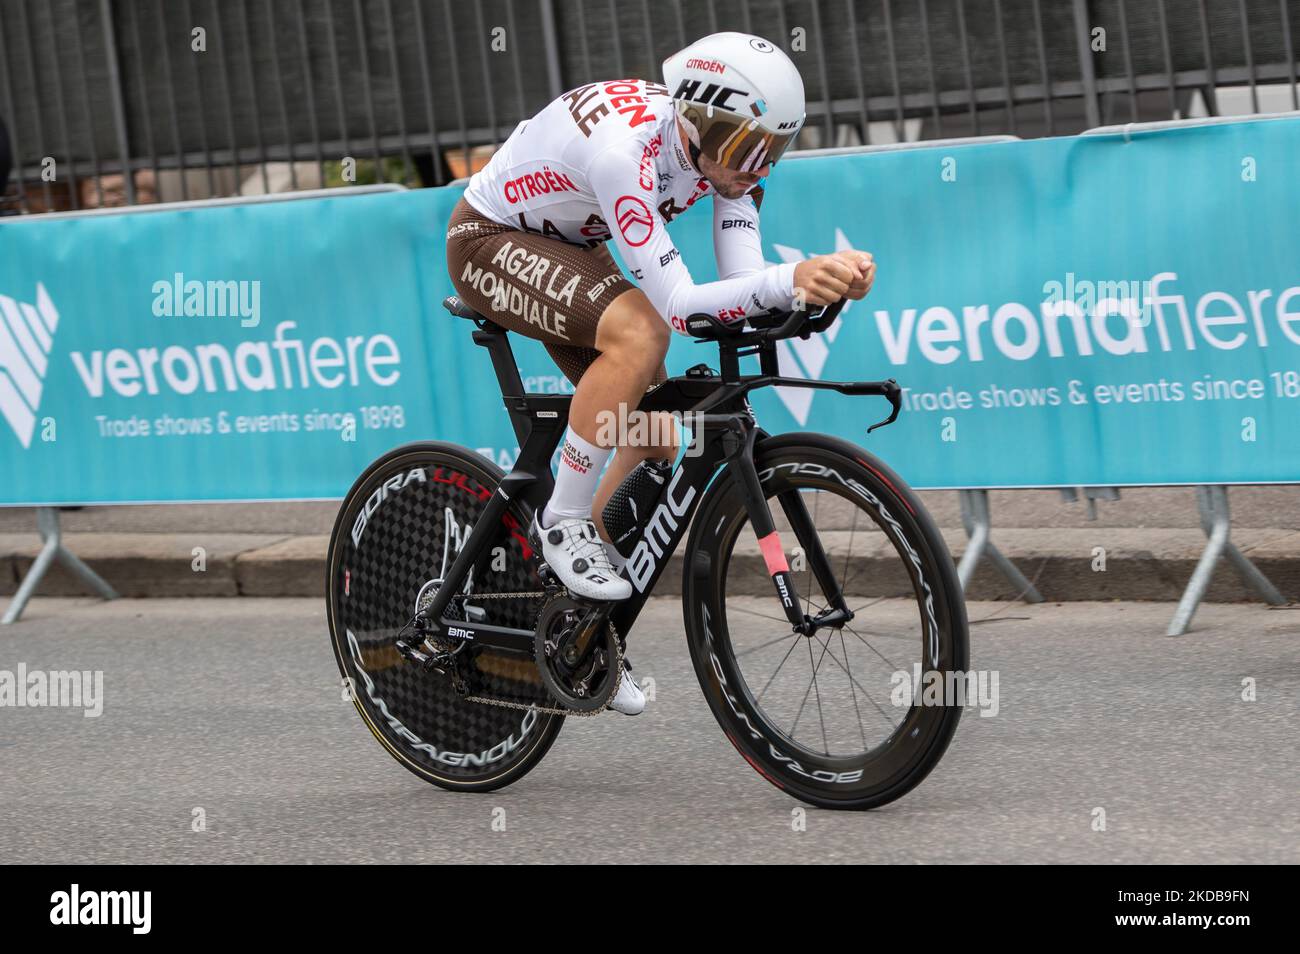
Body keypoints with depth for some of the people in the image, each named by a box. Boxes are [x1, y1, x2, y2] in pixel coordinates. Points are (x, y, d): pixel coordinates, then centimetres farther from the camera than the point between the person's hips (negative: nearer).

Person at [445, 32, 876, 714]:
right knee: (639, 333, -33)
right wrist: (790, 280, -53)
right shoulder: (624, 149, -39)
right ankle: (562, 520, -17)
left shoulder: (722, 145, -16)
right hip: (490, 242, -8)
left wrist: (824, 279, -40)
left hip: (568, 249, 8)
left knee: (655, 437, 0)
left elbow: (742, 280, -21)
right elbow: (676, 304, -42)